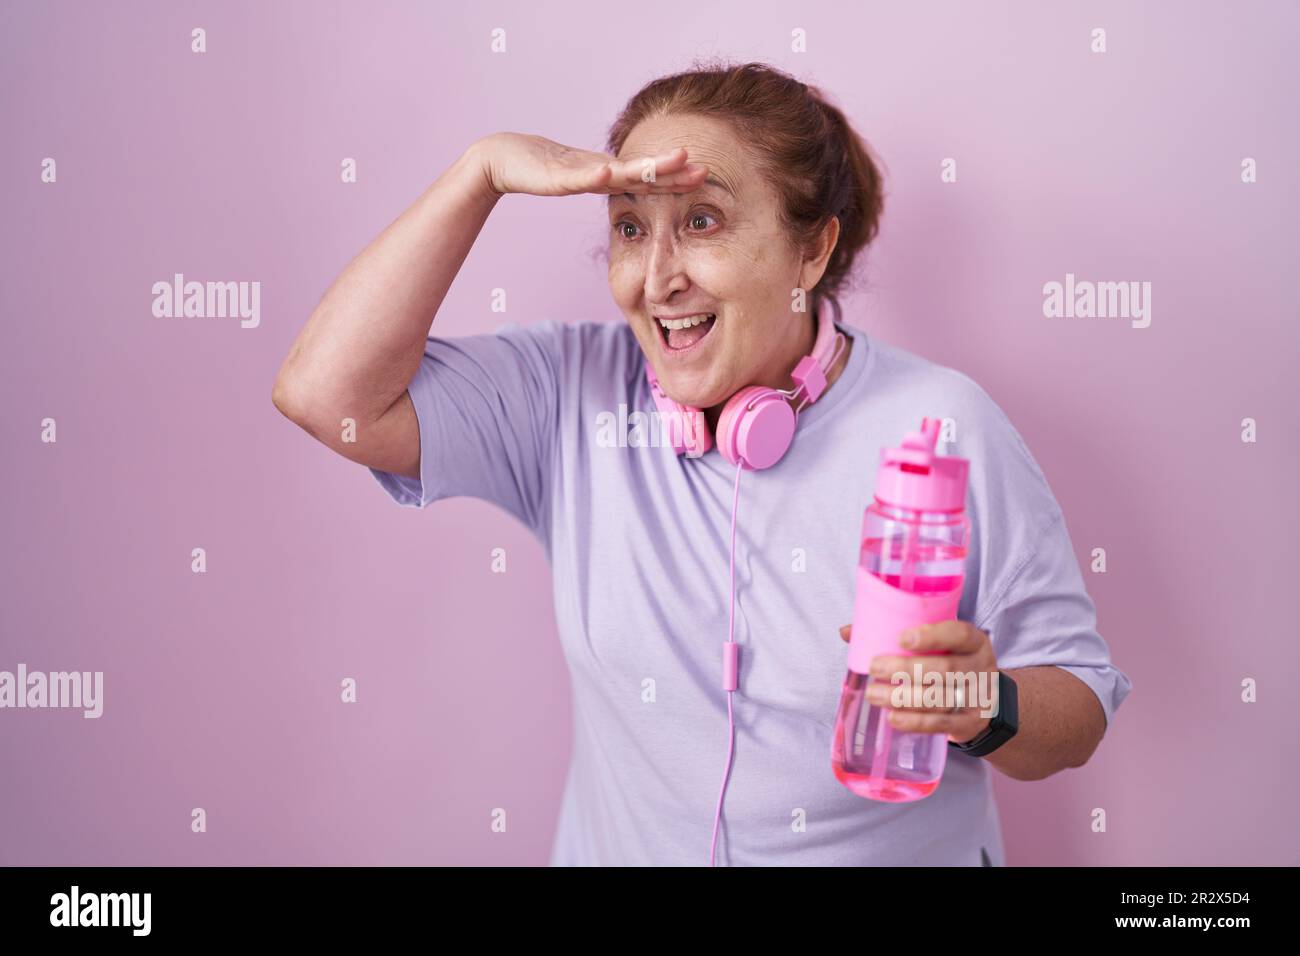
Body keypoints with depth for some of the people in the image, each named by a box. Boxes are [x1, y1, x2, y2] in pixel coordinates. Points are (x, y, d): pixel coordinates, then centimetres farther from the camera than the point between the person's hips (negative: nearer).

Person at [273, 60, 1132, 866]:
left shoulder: (945, 428, -13)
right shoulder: (575, 395, -7)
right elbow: (327, 393, -16)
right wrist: (483, 168, -16)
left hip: (901, 850, 0)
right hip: (620, 845, 1)